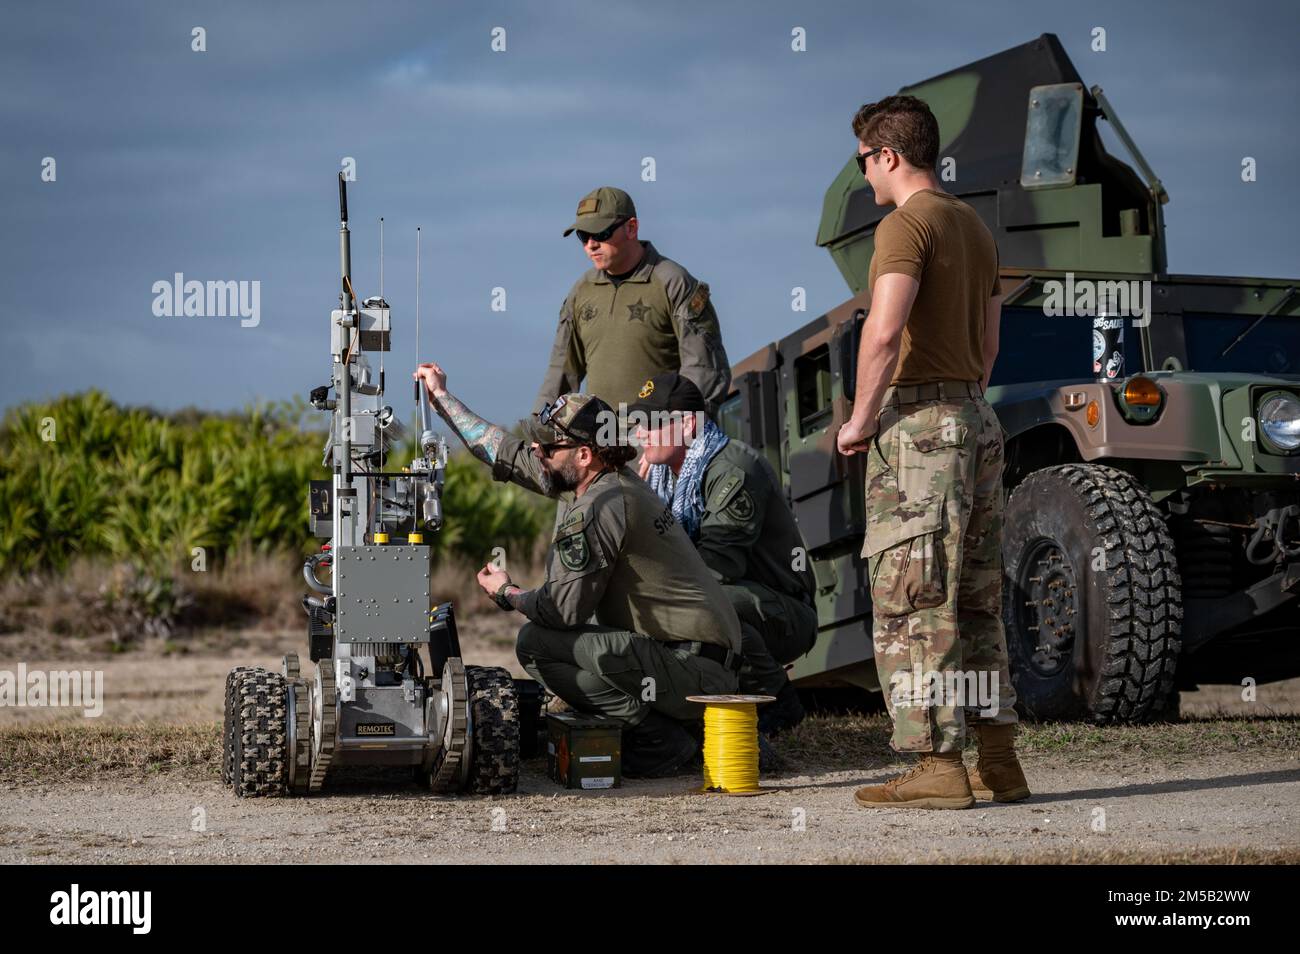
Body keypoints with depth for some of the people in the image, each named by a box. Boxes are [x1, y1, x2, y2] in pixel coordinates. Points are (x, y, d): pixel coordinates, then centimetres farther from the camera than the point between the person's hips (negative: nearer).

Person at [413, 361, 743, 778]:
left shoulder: (597, 508, -18)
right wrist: (441, 396, 30)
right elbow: (510, 455, 22)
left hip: (693, 671, -10)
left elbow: (564, 608, -17)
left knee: (536, 644, -12)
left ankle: (659, 739, -12)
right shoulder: (605, 480, 11)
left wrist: (506, 593, 3)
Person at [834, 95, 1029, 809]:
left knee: (912, 604, -6)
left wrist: (860, 419, -14)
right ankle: (998, 762, 13)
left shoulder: (906, 224, -11)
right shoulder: (975, 227, 18)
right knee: (975, 602, 12)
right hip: (977, 417, 9)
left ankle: (937, 766, -7)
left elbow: (885, 330, -23)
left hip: (917, 423, -9)